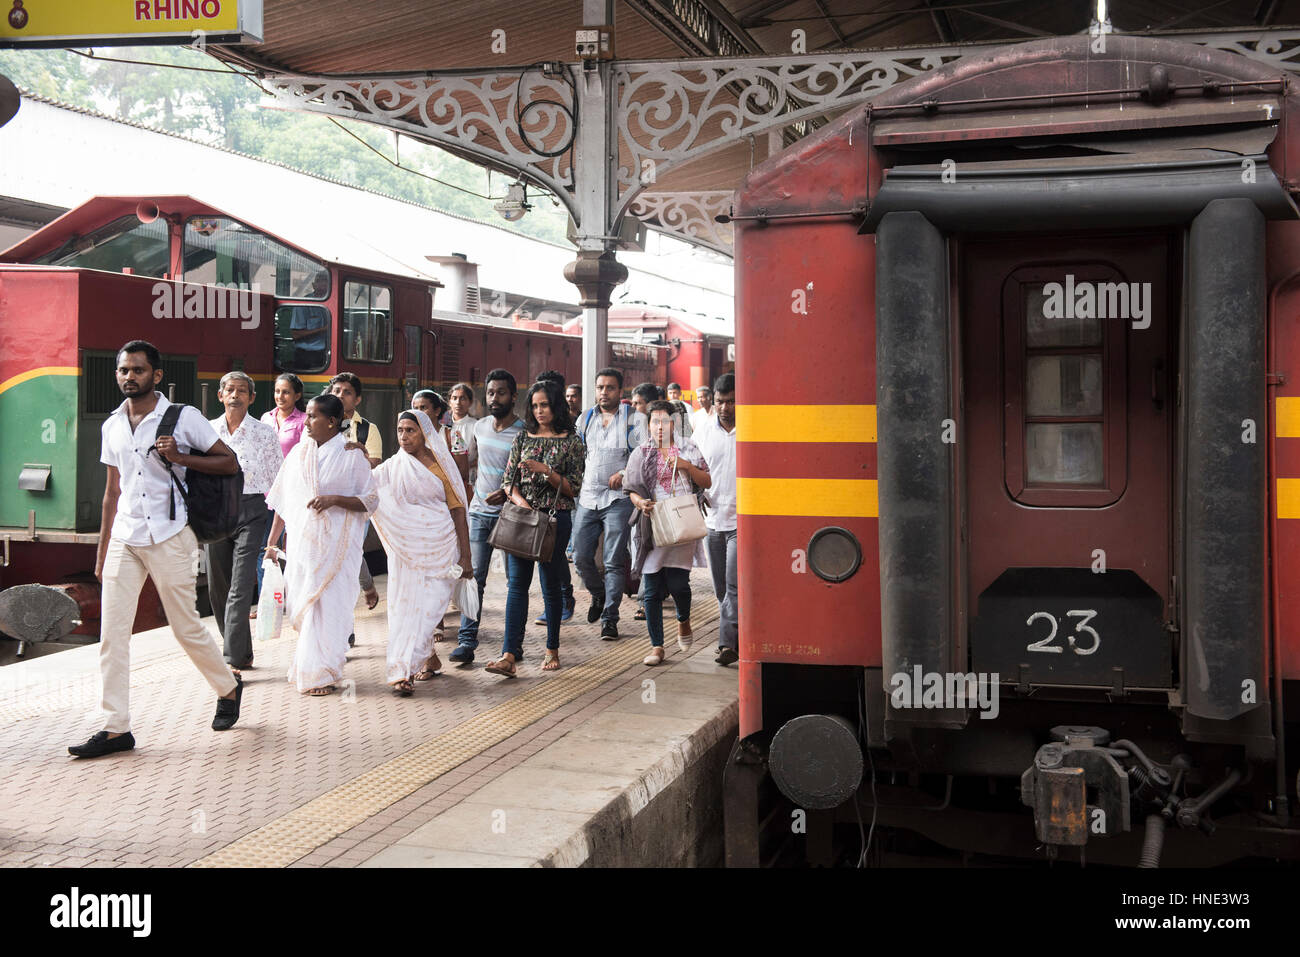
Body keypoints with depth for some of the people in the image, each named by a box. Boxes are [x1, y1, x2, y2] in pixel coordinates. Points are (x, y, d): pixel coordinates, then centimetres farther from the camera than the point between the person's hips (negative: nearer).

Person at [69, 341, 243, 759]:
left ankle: (228, 689, 28)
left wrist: (180, 457, -16)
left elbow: (230, 462, -1)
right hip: (124, 538, 5)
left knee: (185, 626, 3)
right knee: (112, 631, -3)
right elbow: (113, 491, 18)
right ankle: (115, 728, 1)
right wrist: (102, 550, 17)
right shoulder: (111, 427, 12)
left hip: (169, 537, -4)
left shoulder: (184, 418, -4)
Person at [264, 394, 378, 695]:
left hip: (335, 543, -4)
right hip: (301, 541, 4)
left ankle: (319, 674, 2)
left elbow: (370, 500, -5)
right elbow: (283, 501, 15)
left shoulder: (351, 455, -3)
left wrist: (334, 499, -18)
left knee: (326, 604, -6)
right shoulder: (299, 452, 11)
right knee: (301, 606, 4)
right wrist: (272, 541, 13)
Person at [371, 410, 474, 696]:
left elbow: (457, 510, 1)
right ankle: (430, 659, 24)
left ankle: (404, 671, -10)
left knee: (426, 607, -10)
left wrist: (465, 555, -3)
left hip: (439, 546, -3)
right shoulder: (394, 466, 7)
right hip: (406, 548, 3)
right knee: (405, 604, 5)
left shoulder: (442, 466, 2)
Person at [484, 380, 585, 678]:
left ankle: (552, 649, 19)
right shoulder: (522, 438, 11)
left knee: (550, 584, 4)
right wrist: (519, 500, -10)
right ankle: (509, 655, -13)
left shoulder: (571, 442, 2)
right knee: (517, 583, -7)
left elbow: (574, 488, -2)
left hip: (556, 518, -2)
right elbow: (508, 480, 9)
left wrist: (546, 470, -15)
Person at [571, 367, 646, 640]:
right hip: (587, 497, 4)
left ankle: (610, 619, 2)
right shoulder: (585, 419, 14)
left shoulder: (634, 419, 1)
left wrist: (624, 473, -17)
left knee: (614, 562, -4)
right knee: (581, 557, 4)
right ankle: (598, 595, 32)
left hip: (618, 498, -4)